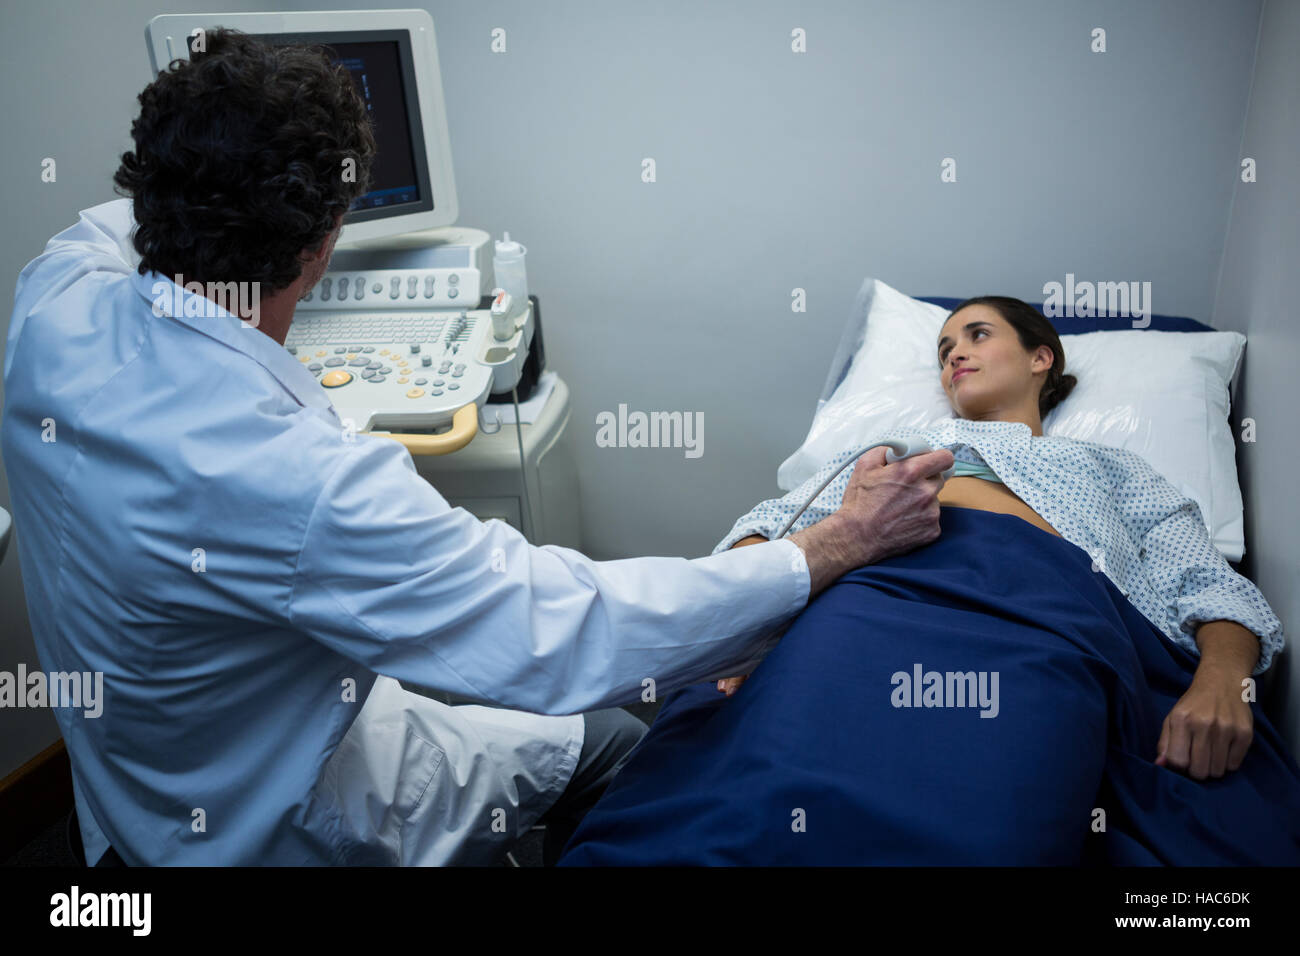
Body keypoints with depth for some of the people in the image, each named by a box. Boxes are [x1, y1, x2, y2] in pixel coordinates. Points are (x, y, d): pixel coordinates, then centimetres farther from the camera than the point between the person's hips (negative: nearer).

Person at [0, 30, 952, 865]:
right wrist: (839, 543, -27)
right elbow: (561, 632, -38)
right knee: (606, 741, 11)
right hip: (276, 828, -7)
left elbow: (119, 225, 11)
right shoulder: (293, 484, -42)